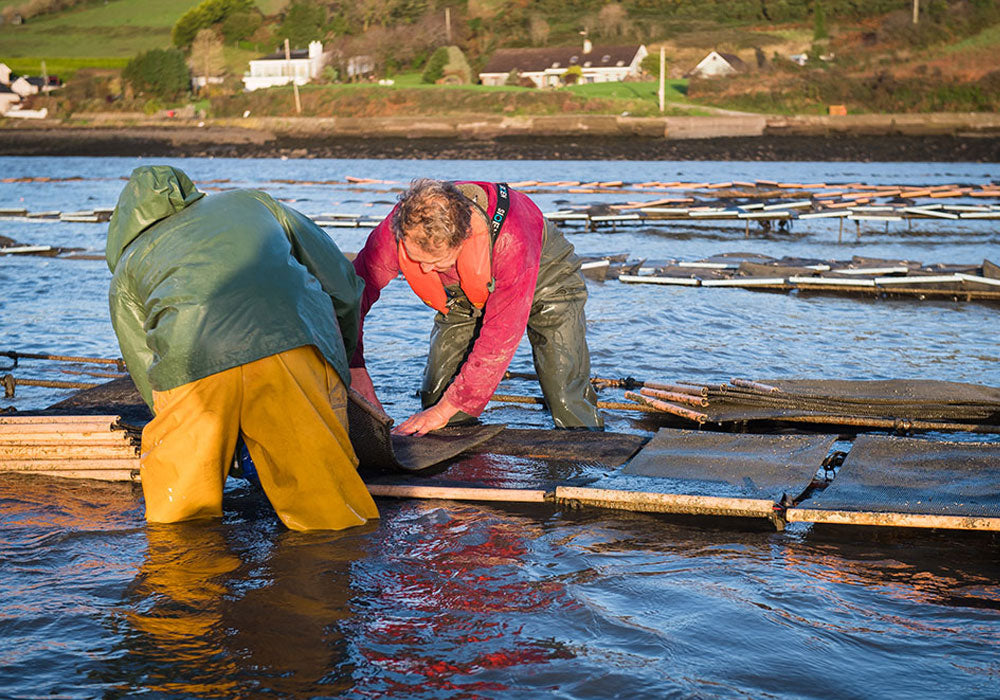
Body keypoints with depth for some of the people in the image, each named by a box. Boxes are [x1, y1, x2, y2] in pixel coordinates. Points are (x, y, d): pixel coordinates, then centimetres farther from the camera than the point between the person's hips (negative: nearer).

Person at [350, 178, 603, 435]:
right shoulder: (395, 232, -35)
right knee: (436, 395, -6)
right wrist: (356, 371, -34)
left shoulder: (509, 240, -46)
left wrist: (446, 409, -37)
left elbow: (500, 337, -40)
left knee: (566, 398, -18)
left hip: (543, 275, -4)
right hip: (469, 297, 4)